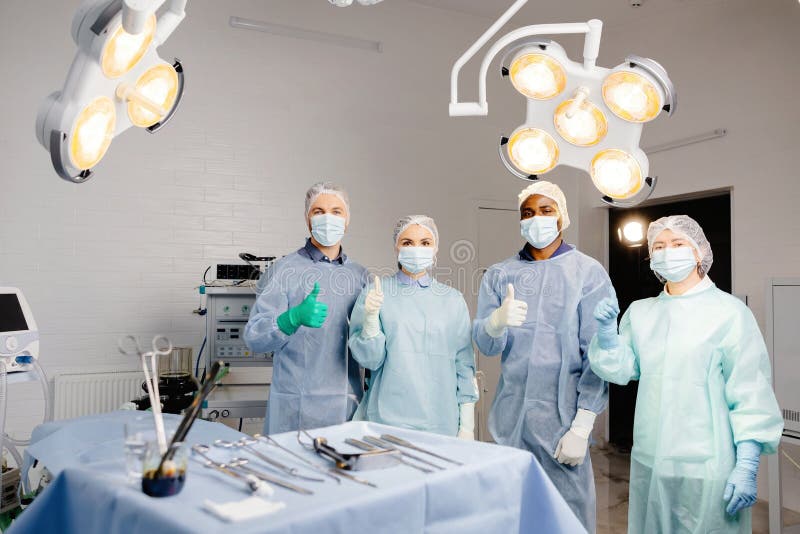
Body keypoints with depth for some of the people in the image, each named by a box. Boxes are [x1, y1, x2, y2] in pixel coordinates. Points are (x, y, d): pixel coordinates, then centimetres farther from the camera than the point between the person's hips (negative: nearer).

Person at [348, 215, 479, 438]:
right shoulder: (375, 292, -1)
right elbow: (369, 360, -4)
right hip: (388, 419, -2)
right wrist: (371, 317, -20)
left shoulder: (453, 300, 5)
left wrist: (467, 425, 3)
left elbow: (464, 364, 6)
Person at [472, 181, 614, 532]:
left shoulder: (589, 273, -3)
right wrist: (497, 322, -25)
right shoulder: (499, 275, 6)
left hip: (563, 417, -3)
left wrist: (581, 427, -12)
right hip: (508, 419, 3)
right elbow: (485, 345, -2)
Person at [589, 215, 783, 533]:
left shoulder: (729, 312, -9)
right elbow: (621, 369, 1)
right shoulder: (640, 311, 6)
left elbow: (751, 392, -10)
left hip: (706, 466, -4)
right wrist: (607, 330, -16)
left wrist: (747, 467, -14)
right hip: (649, 460, 5)